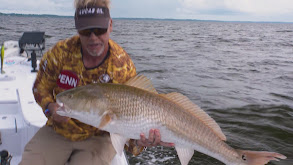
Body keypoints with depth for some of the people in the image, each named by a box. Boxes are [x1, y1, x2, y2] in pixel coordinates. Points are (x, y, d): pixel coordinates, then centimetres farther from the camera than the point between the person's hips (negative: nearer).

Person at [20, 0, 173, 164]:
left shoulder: (124, 67, -16)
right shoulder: (61, 52, -12)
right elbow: (41, 88, 3)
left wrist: (137, 139, -35)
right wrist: (50, 107, -19)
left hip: (99, 137, -2)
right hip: (57, 132, 3)